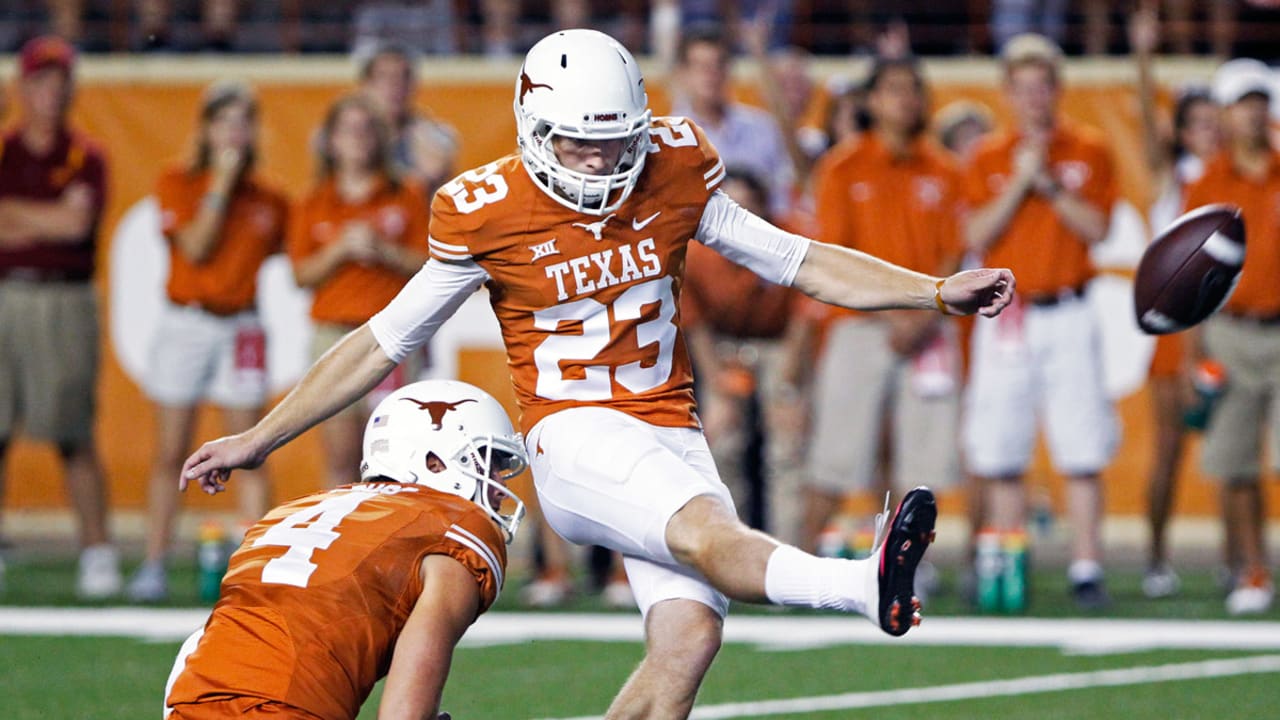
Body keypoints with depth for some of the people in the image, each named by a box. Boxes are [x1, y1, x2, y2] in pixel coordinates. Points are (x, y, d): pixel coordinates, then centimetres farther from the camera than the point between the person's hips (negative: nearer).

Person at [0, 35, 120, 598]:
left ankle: (97, 554, 2)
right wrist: (47, 225, -8)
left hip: (65, 303, -2)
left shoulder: (85, 157, 6)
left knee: (74, 436, -2)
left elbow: (77, 220, -10)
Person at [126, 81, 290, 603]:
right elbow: (195, 247, -12)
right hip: (184, 323, -1)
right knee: (171, 455, 1)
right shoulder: (178, 184, 1)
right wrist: (221, 183, -12)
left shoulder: (269, 201, 8)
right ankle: (154, 566, 6)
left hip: (241, 328, 2)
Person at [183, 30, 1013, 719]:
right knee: (710, 537, -32)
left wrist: (936, 291, 4)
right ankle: (867, 587, -60)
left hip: (670, 433, 5)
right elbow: (385, 343, 4)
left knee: (688, 638, -13)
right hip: (577, 436, -5)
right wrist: (260, 439, 7)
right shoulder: (489, 215, -6)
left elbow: (796, 261, 12)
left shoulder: (673, 175, 2)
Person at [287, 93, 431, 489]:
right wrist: (340, 250, -8)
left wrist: (384, 252, -9)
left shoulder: (405, 199, 9)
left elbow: (427, 264, 4)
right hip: (335, 333, 2)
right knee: (341, 458, -2)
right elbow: (303, 273, 6)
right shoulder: (313, 207, 13)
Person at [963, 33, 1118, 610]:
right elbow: (978, 238, -1)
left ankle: (1087, 570, -8)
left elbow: (1095, 228, -4)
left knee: (1082, 452, -8)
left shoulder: (1089, 153, 6)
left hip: (1067, 317, -1)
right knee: (1000, 454, 0)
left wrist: (1049, 184, -12)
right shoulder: (988, 159, 9)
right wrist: (1019, 182, -9)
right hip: (1005, 318, 1)